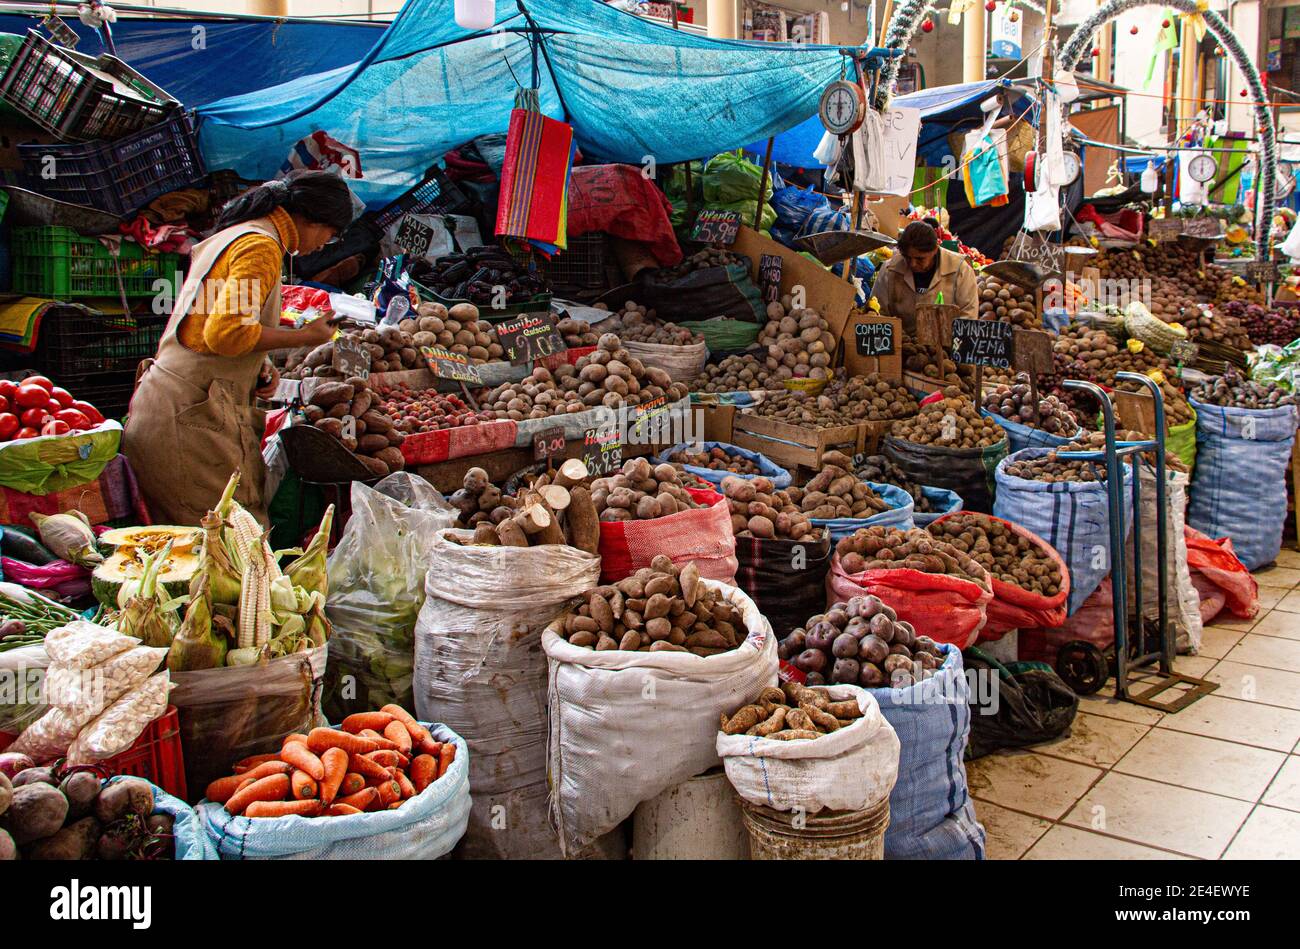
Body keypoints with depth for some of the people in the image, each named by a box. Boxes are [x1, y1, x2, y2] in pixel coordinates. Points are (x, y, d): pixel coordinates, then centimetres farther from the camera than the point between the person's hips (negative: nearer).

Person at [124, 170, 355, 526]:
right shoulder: (261, 246, -9)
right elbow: (225, 332, -20)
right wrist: (304, 336, -9)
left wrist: (259, 367, 11)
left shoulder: (231, 236, 22)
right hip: (191, 415, -10)